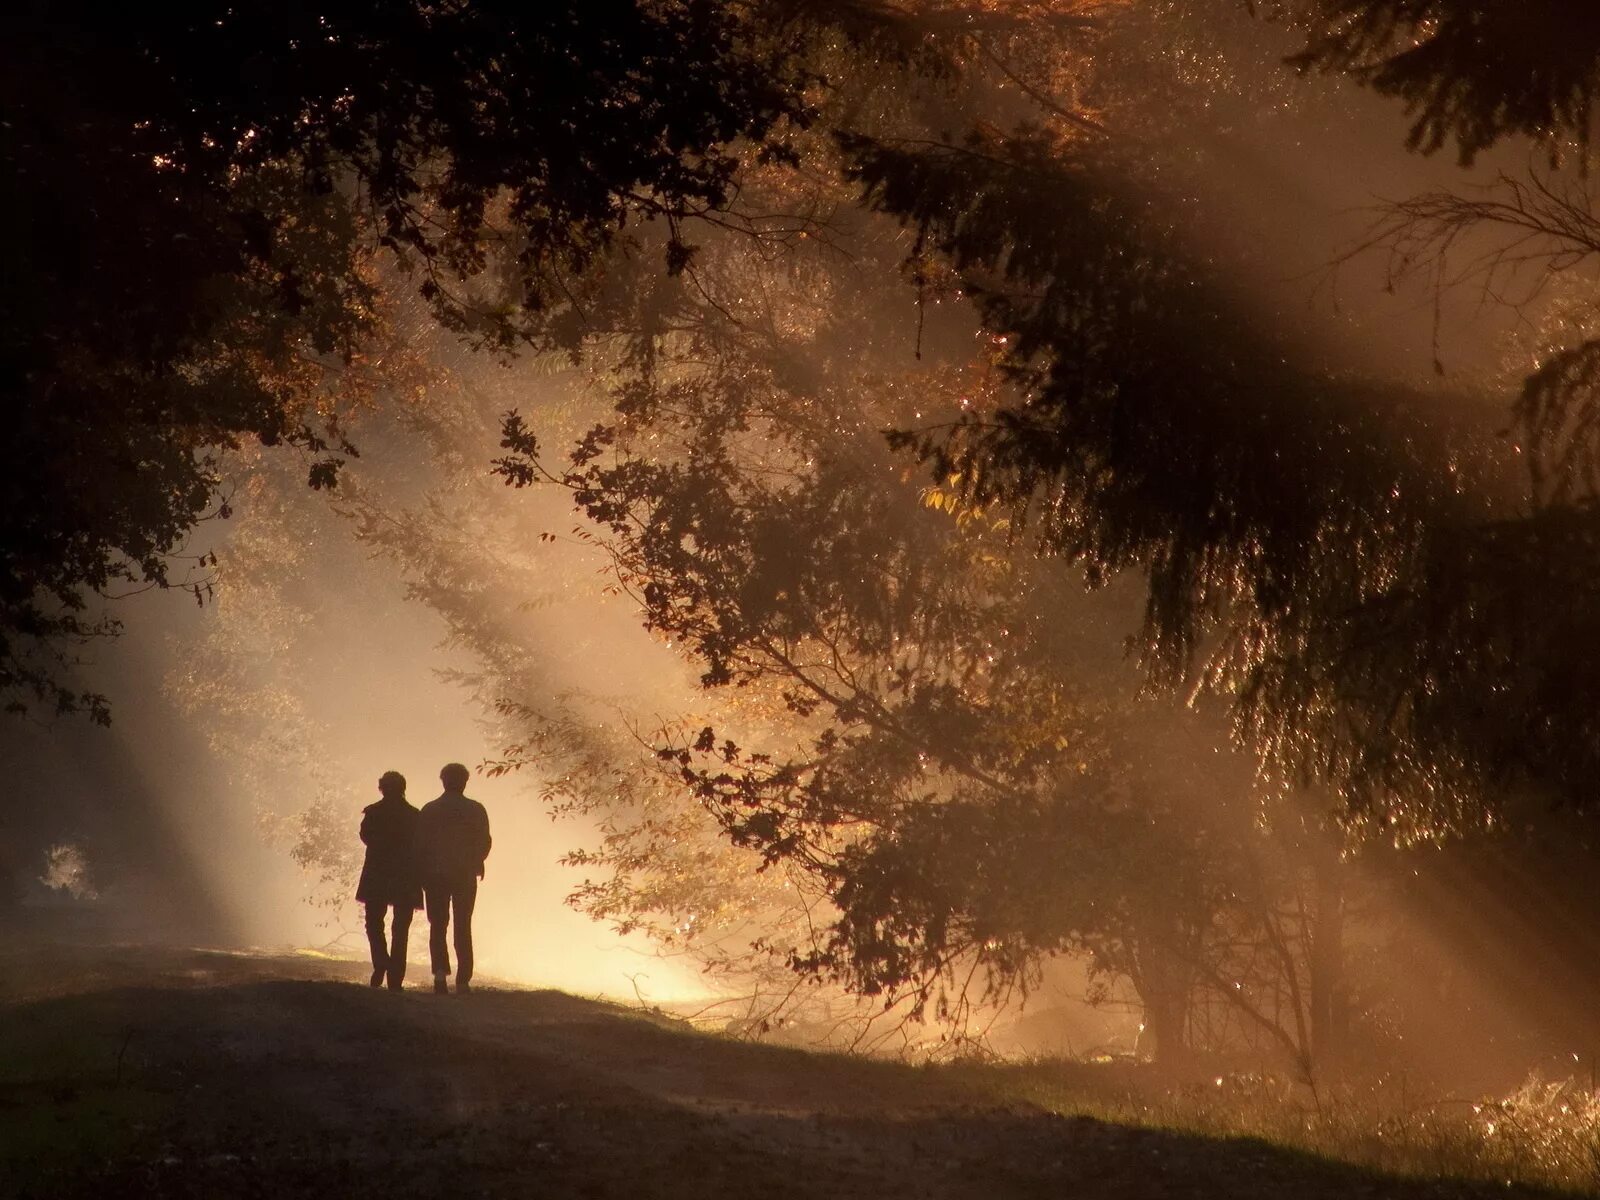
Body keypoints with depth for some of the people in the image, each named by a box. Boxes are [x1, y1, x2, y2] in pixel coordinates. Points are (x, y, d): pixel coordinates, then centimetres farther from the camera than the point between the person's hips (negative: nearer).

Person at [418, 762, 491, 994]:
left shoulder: (429, 810, -2)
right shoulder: (476, 810, -3)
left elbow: (420, 844, -2)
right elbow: (484, 844, -2)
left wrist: (425, 872, 10)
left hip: (435, 873, 0)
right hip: (466, 876, 0)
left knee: (438, 925, 8)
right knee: (463, 927, 7)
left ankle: (440, 971, -13)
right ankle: (463, 981, 2)